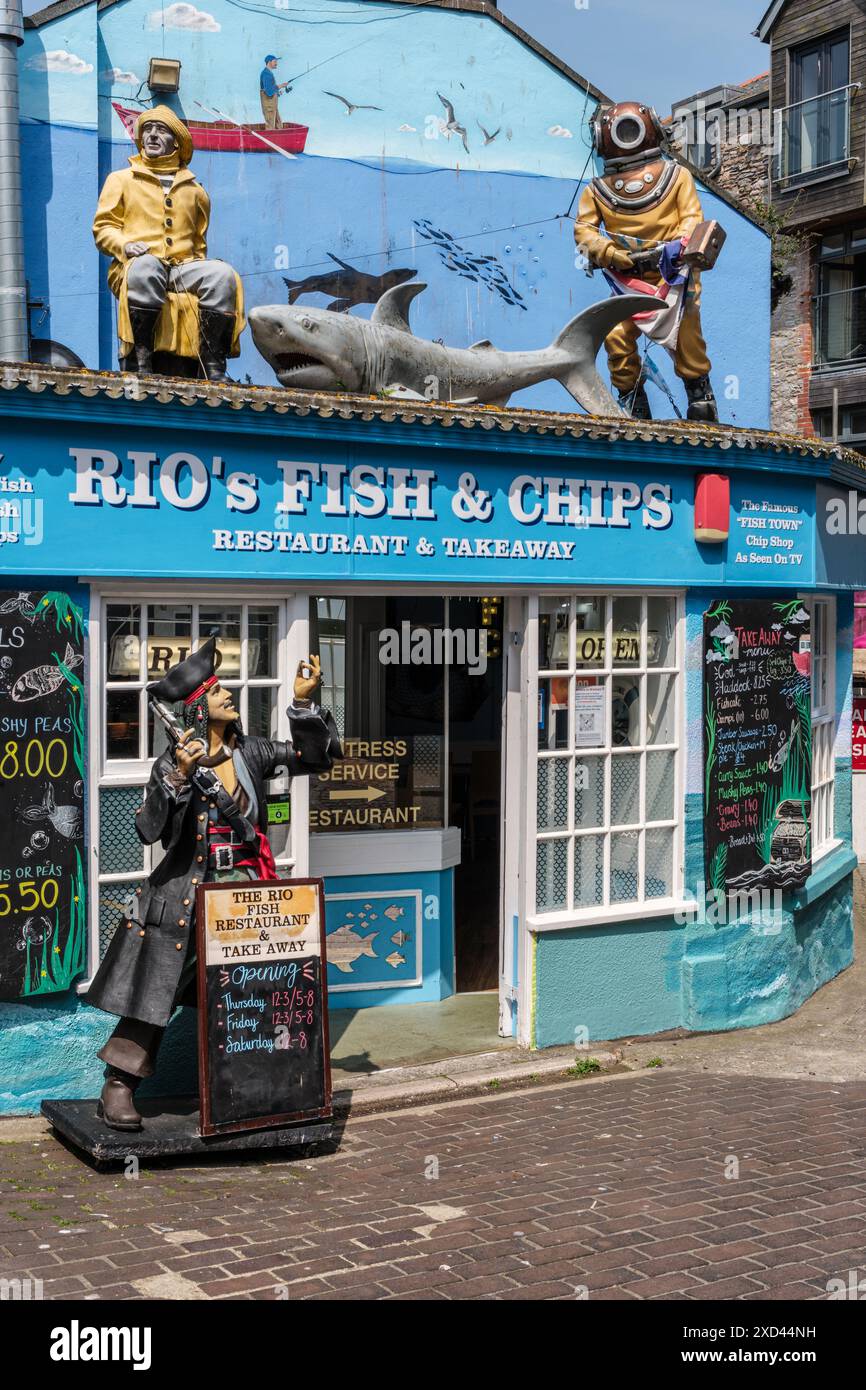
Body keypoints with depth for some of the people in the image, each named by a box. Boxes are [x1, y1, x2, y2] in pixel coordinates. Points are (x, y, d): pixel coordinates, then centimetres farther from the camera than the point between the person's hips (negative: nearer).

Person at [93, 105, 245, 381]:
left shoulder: (193, 189, 27)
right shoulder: (121, 179, 20)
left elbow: (199, 240, 32)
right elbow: (103, 227, 12)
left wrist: (199, 273, 13)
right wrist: (125, 245, -10)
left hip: (184, 267, 3)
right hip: (137, 265, -3)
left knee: (222, 274, -30)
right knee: (146, 266, -41)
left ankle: (213, 366, -31)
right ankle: (139, 359, -39)